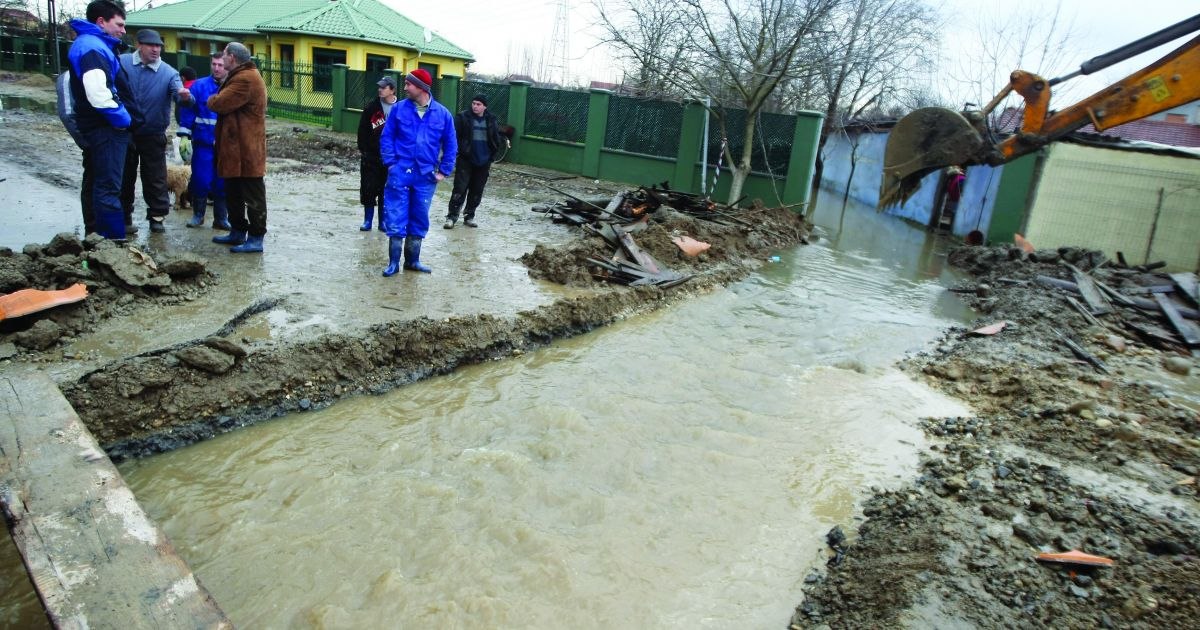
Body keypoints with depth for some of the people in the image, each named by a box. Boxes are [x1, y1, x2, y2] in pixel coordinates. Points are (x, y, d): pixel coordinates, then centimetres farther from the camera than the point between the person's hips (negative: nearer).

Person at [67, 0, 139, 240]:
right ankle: (114, 242, -12)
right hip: (106, 129, -11)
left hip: (95, 127, 11)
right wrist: (123, 118, -14)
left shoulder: (94, 44, 18)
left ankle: (94, 235, 28)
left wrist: (124, 116, 13)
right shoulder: (92, 47, -15)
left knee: (94, 182, 17)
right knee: (108, 187, -11)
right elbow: (99, 95, -27)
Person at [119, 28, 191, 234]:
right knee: (124, 175, 14)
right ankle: (124, 213, 29)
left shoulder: (169, 72, -7)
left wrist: (185, 97, -47)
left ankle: (157, 216, 14)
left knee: (155, 178, 3)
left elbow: (179, 93, -24)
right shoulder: (122, 63, -5)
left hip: (153, 136, -1)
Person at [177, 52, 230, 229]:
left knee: (223, 182, 5)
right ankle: (198, 215, 19)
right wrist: (184, 135, -6)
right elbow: (187, 110, -2)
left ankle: (221, 218, 17)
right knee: (201, 180, 1)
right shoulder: (200, 86, -1)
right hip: (203, 143, -1)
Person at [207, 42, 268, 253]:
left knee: (253, 195, -5)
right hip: (235, 146, 11)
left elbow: (219, 103, -20)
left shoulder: (246, 79, -17)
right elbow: (226, 102, 20)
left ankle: (256, 238, -1)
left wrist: (211, 100, 0)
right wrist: (217, 100, 2)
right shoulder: (241, 76, 20)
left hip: (245, 148, -11)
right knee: (233, 192, 18)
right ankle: (238, 232, 27)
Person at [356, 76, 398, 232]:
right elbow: (362, 129, 4)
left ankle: (383, 221, 17)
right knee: (368, 189, 3)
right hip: (371, 156, 1)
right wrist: (363, 149, -2)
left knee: (386, 190, 6)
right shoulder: (371, 106, 1)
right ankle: (367, 220, 14)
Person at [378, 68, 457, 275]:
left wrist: (444, 171, 4)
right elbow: (386, 137, 4)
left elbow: (450, 145, 7)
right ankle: (393, 262, 9)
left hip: (426, 175, 1)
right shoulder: (399, 109, 0)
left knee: (419, 219, 10)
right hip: (400, 172, -1)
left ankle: (413, 260, 23)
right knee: (396, 217, 0)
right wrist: (391, 163, -6)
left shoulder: (442, 114, 1)